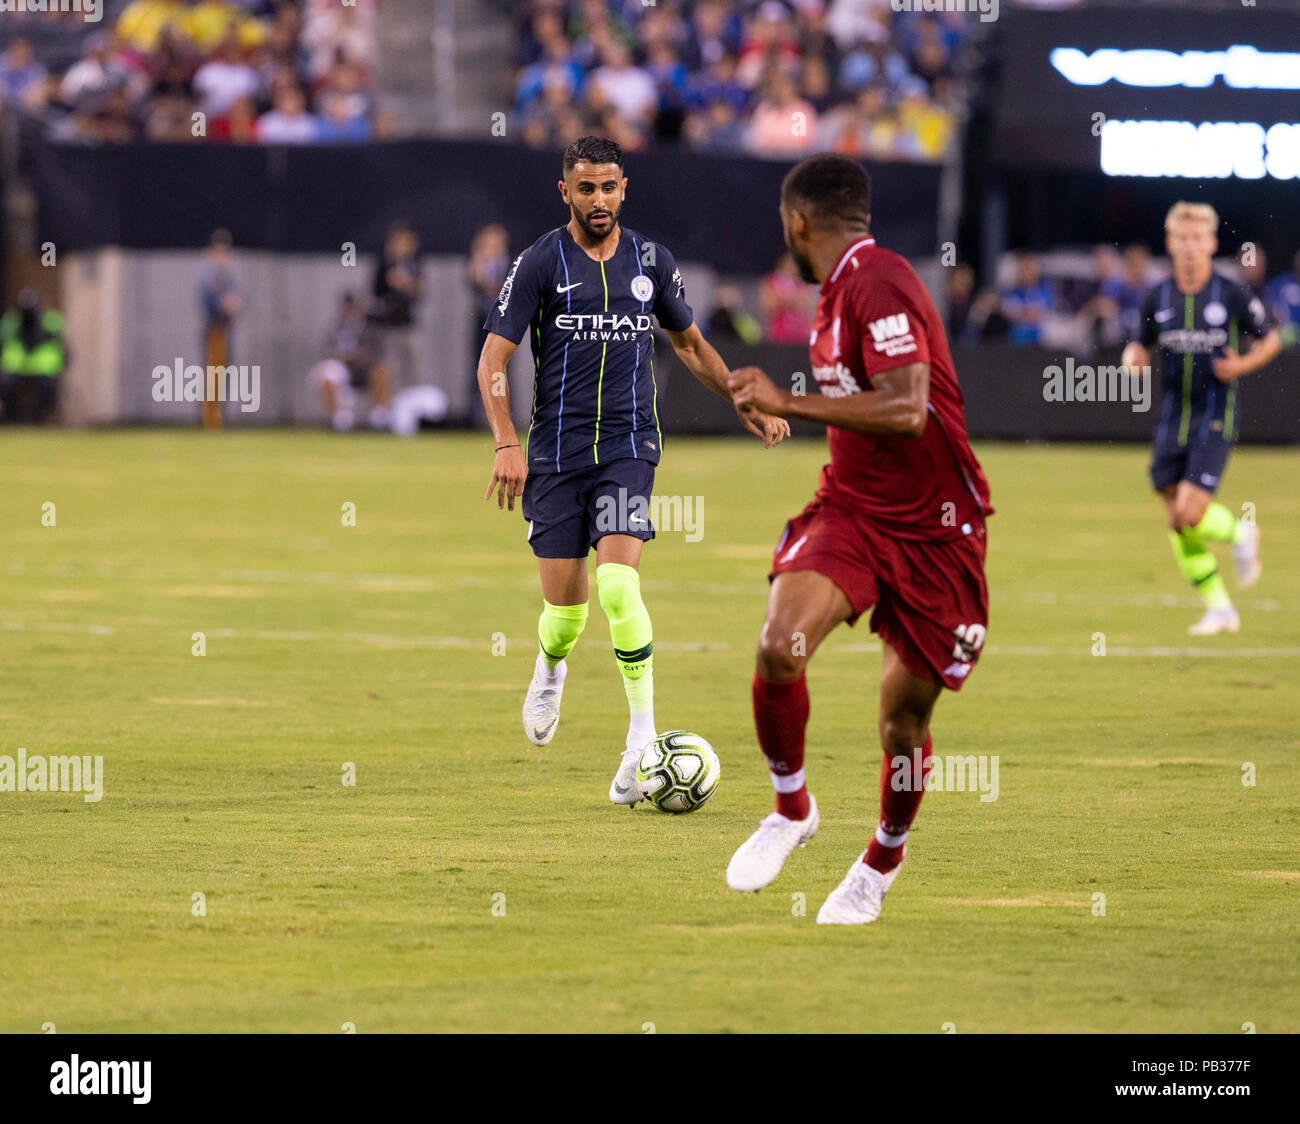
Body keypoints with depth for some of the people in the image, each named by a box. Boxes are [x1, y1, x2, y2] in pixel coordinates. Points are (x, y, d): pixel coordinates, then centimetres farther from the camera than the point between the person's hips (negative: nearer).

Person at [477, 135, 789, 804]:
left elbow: (690, 344, 23)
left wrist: (744, 405, 17)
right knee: (565, 608, 2)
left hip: (629, 445, 1)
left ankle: (643, 734, -14)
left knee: (617, 584, -20)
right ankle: (550, 669, 40)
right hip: (557, 448, -1)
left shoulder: (650, 261, 6)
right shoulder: (542, 262, -3)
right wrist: (507, 443, -18)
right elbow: (493, 358, -6)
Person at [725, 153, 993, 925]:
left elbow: (907, 411, -28)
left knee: (905, 718, 4)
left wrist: (788, 405, -23)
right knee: (779, 647, -21)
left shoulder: (880, 283, -18)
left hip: (933, 530, -6)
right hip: (850, 510, 6)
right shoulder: (841, 289, 10)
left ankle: (882, 863, 30)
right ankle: (792, 809, 1)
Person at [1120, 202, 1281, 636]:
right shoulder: (1157, 298, 2)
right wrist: (1133, 359, -8)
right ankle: (1219, 608, 18)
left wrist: (1245, 364, -12)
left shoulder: (1233, 295, -6)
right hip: (1172, 418, 4)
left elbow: (1271, 337, 6)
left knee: (1189, 513, -16)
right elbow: (1141, 344, 16)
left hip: (1216, 418, -4)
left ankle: (1239, 534, 17)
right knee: (1178, 522, 3)